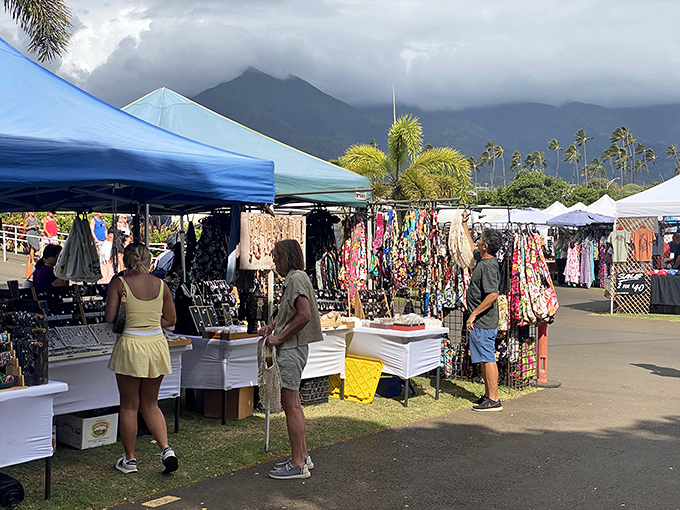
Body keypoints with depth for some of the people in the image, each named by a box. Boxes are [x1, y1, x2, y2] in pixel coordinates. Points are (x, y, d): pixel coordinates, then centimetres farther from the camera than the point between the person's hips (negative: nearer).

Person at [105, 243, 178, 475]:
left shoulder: (119, 283, -7)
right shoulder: (161, 285, 3)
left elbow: (110, 318, -9)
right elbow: (170, 320, 8)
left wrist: (128, 320, 10)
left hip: (131, 345, -4)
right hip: (157, 344, 4)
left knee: (129, 406, 10)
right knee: (150, 404, 17)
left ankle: (129, 460, 19)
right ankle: (166, 449, 3)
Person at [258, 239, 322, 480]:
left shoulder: (297, 278, -16)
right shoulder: (292, 279, 16)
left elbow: (304, 315, -26)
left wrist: (279, 337, -18)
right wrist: (272, 326, 9)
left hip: (291, 350, -11)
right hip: (292, 349, 11)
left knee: (291, 406, -6)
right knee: (293, 404, 16)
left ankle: (298, 465, -1)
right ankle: (302, 456, 24)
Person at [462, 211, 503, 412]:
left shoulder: (489, 266, -19)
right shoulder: (482, 259, 10)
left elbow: (493, 294, -27)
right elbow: (471, 247, 32)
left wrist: (474, 314, -23)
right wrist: (464, 225, 38)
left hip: (484, 322, -10)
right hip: (481, 322, 10)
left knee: (488, 359, -6)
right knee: (484, 359, 15)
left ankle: (494, 400, -1)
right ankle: (488, 395, 24)